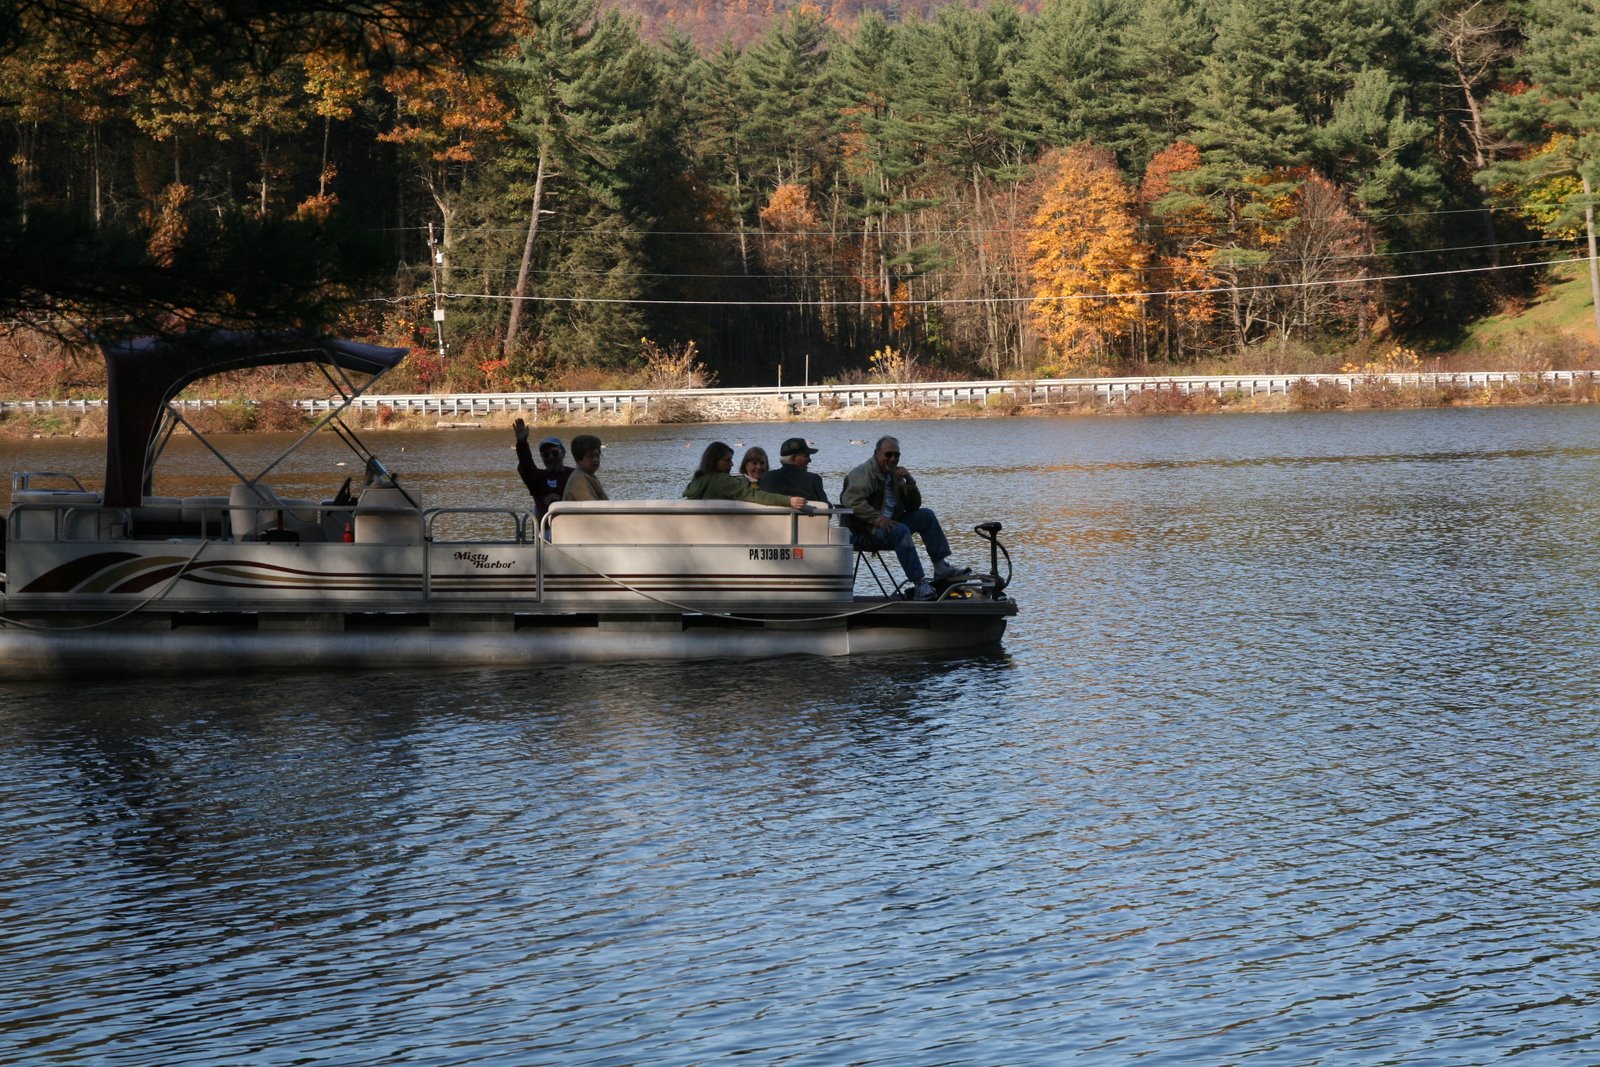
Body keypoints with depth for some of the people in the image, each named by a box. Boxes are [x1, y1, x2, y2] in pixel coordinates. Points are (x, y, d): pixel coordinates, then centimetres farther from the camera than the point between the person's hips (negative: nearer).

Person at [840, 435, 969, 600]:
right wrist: (876, 518, -34)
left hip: (887, 523, 9)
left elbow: (914, 506, 15)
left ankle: (942, 569, -2)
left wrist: (910, 481, -2)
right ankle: (920, 584, -40)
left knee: (926, 515, 3)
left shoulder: (893, 475, 16)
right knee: (900, 530, -34)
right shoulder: (865, 473, -9)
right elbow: (851, 500, -27)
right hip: (862, 532, -9)